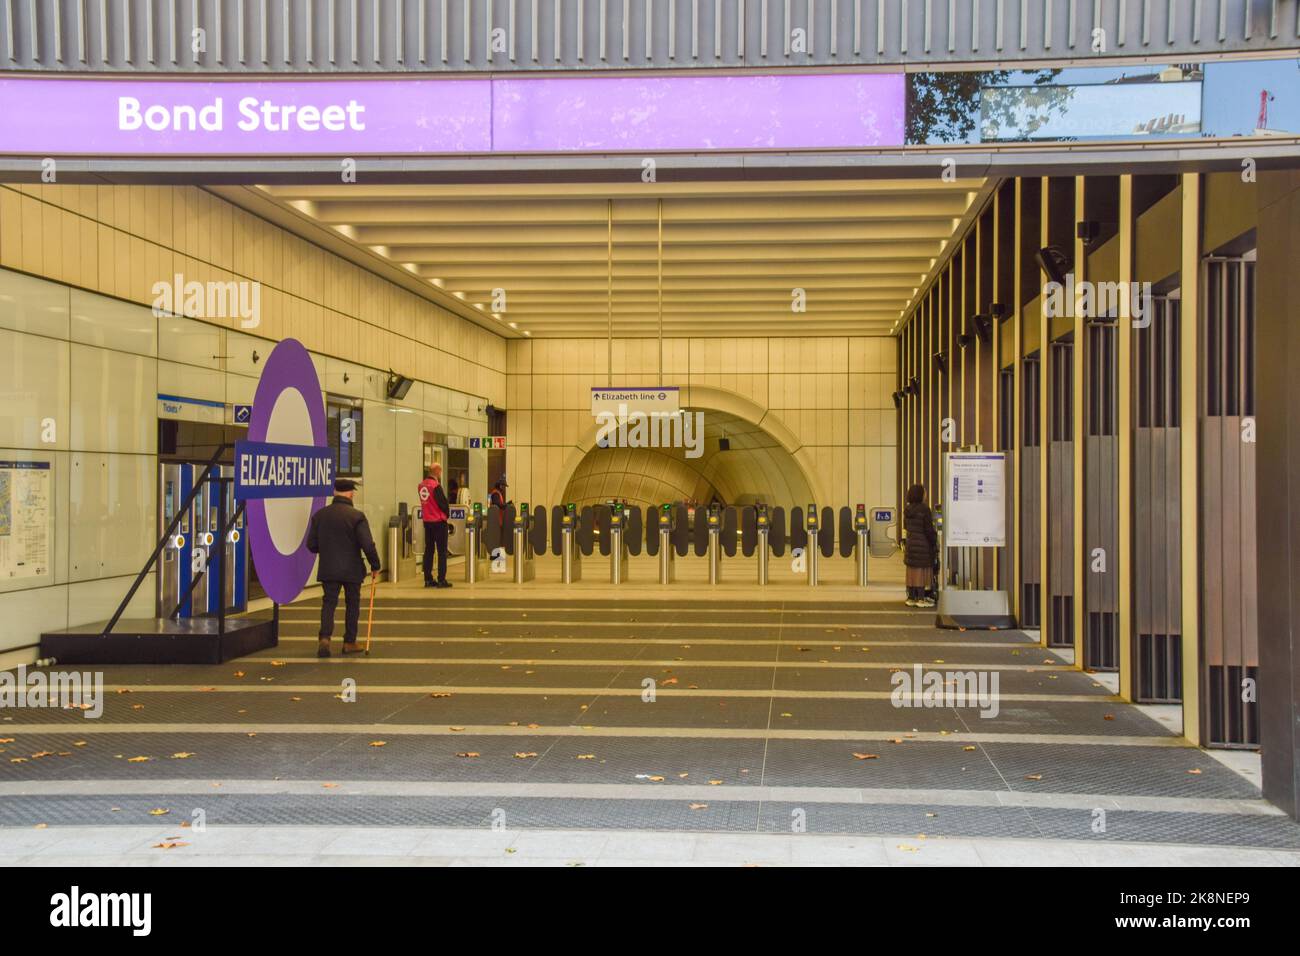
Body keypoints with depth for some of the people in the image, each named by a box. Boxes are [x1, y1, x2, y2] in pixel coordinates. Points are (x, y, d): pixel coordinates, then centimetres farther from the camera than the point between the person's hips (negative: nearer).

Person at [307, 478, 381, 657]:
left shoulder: (319, 515, 1)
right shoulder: (357, 516, -12)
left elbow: (311, 544, 5)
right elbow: (368, 544, -17)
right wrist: (375, 565, -4)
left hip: (328, 569, 3)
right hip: (352, 569, -3)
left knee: (329, 602, 7)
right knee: (352, 604, 12)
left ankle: (325, 637, -13)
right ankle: (349, 642, 17)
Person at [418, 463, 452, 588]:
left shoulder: (421, 485, 5)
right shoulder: (436, 486, -16)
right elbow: (443, 503, -14)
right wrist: (447, 513, 5)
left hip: (426, 520, 7)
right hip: (438, 521, -7)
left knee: (428, 550, 11)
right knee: (442, 551, -1)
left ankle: (428, 579, 12)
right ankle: (441, 580, -2)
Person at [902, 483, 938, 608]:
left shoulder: (907, 510, 7)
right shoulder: (924, 509, -14)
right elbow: (929, 529, -13)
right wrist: (935, 544, -5)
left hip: (910, 544, 7)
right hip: (923, 545, -7)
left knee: (912, 572, 10)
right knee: (921, 572, -2)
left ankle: (911, 598, 14)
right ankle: (921, 599, 0)